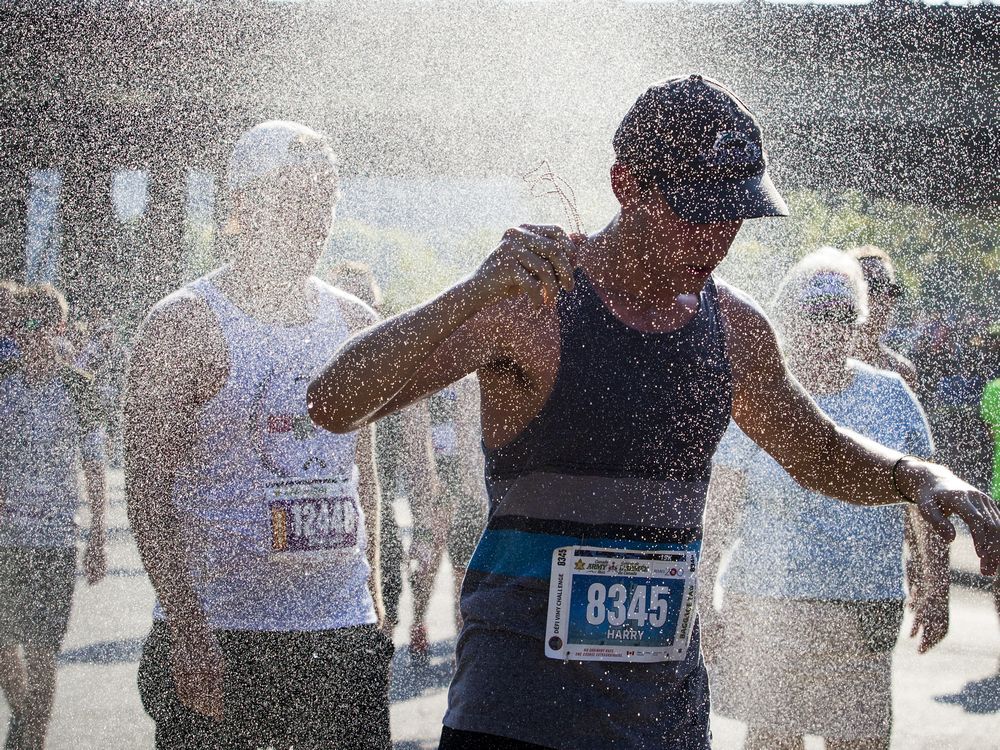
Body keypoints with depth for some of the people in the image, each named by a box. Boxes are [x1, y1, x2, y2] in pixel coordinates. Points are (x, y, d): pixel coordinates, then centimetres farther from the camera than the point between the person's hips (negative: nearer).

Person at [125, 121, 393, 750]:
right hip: (217, 633, -5)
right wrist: (186, 629, -16)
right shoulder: (185, 325, -6)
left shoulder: (354, 324, 12)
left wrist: (373, 594, 15)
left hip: (344, 632, 5)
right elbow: (148, 488, -9)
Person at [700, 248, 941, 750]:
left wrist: (935, 595, 9)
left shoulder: (892, 397, 5)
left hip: (866, 611, 1)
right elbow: (717, 517, -1)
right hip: (767, 608, -1)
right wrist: (701, 601, -5)